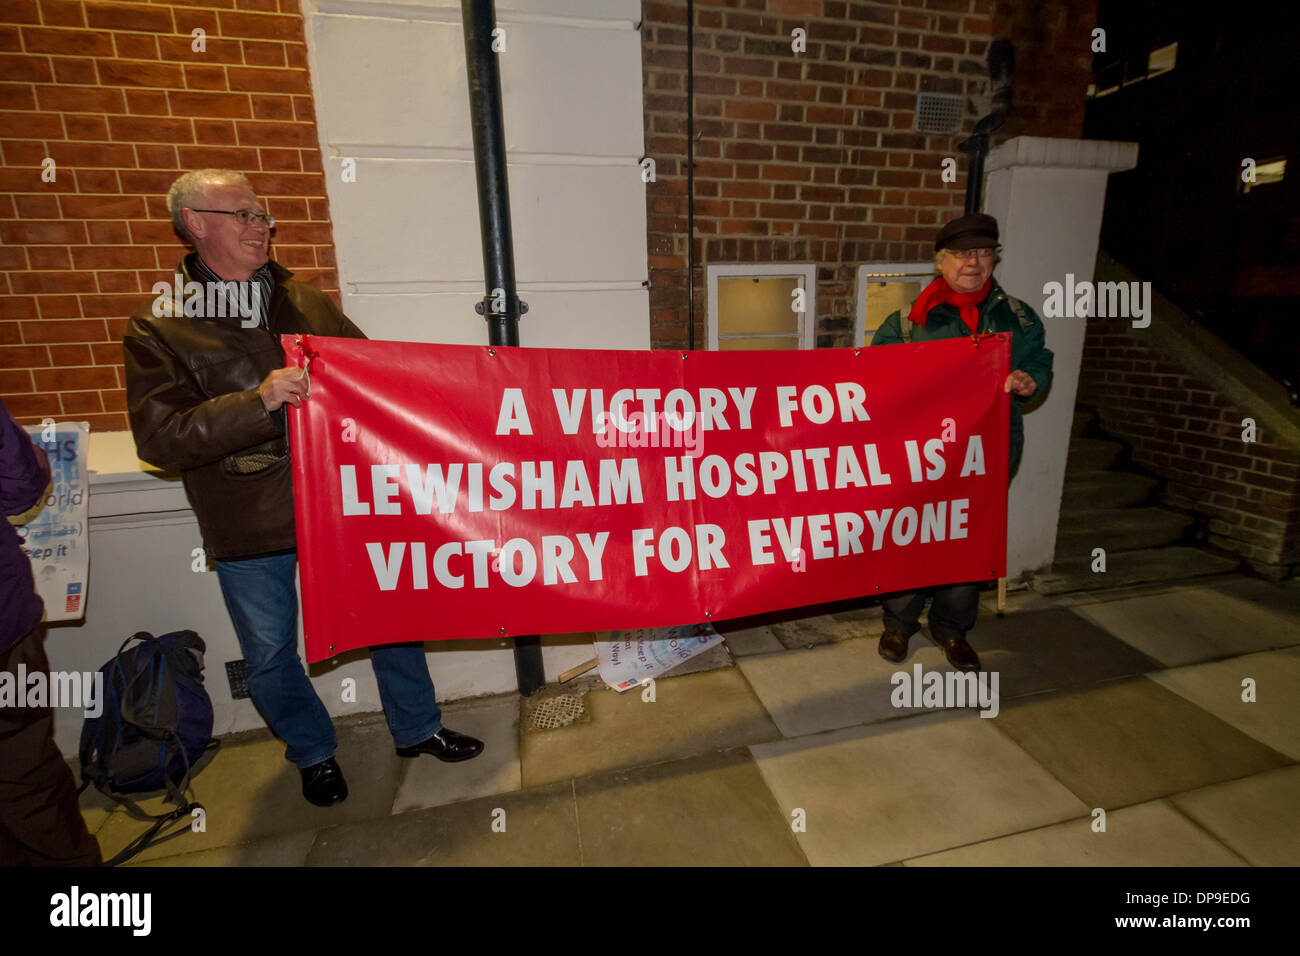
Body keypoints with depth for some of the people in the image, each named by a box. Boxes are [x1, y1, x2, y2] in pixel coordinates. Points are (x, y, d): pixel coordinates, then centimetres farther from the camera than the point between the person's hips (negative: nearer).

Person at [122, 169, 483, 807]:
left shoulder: (304, 302, 7)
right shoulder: (157, 328, -4)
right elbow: (157, 438, -14)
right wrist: (258, 401, -28)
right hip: (248, 529, -2)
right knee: (270, 657, 13)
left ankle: (418, 730, 35)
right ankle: (313, 752, 41)